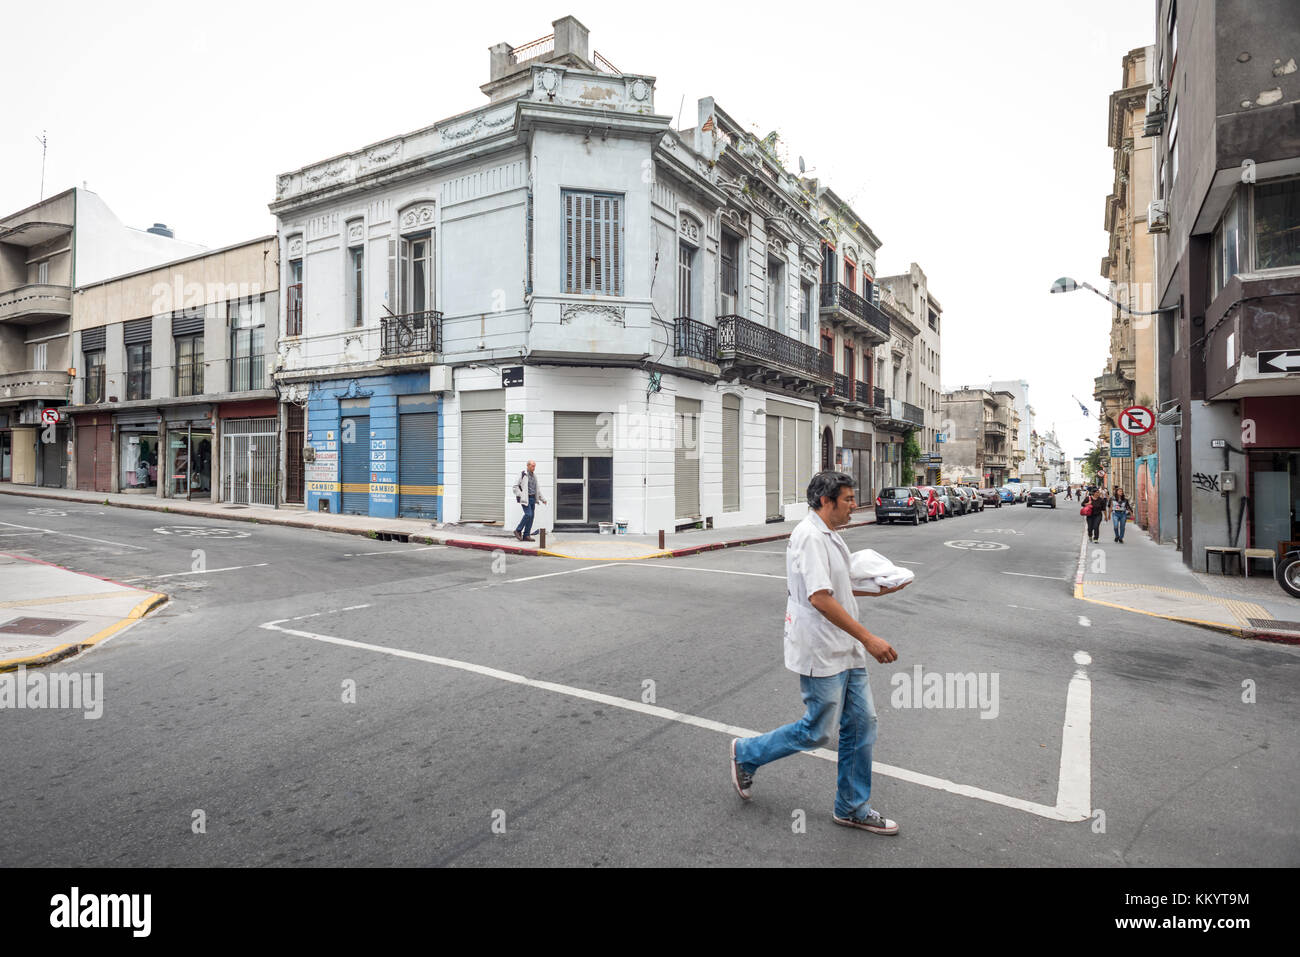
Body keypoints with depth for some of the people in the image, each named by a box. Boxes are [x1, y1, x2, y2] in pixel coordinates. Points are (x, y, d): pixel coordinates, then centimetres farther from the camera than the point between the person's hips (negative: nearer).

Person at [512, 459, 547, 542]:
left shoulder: (534, 475, 15)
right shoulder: (523, 474, -6)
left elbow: (536, 489, 24)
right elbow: (515, 486, -8)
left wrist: (542, 498, 20)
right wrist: (520, 496, -17)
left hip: (532, 498, 7)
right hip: (525, 498, -7)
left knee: (531, 516, 2)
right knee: (528, 514, -17)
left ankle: (526, 535, 7)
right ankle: (518, 530, -1)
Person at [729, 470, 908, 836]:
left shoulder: (829, 535, 13)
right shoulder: (810, 536, -20)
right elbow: (820, 598, -28)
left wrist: (876, 590, 18)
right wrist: (868, 638, -27)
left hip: (845, 651, 10)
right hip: (820, 654, -10)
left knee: (861, 724, 13)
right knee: (816, 731, 3)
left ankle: (852, 808, 28)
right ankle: (746, 754, 24)